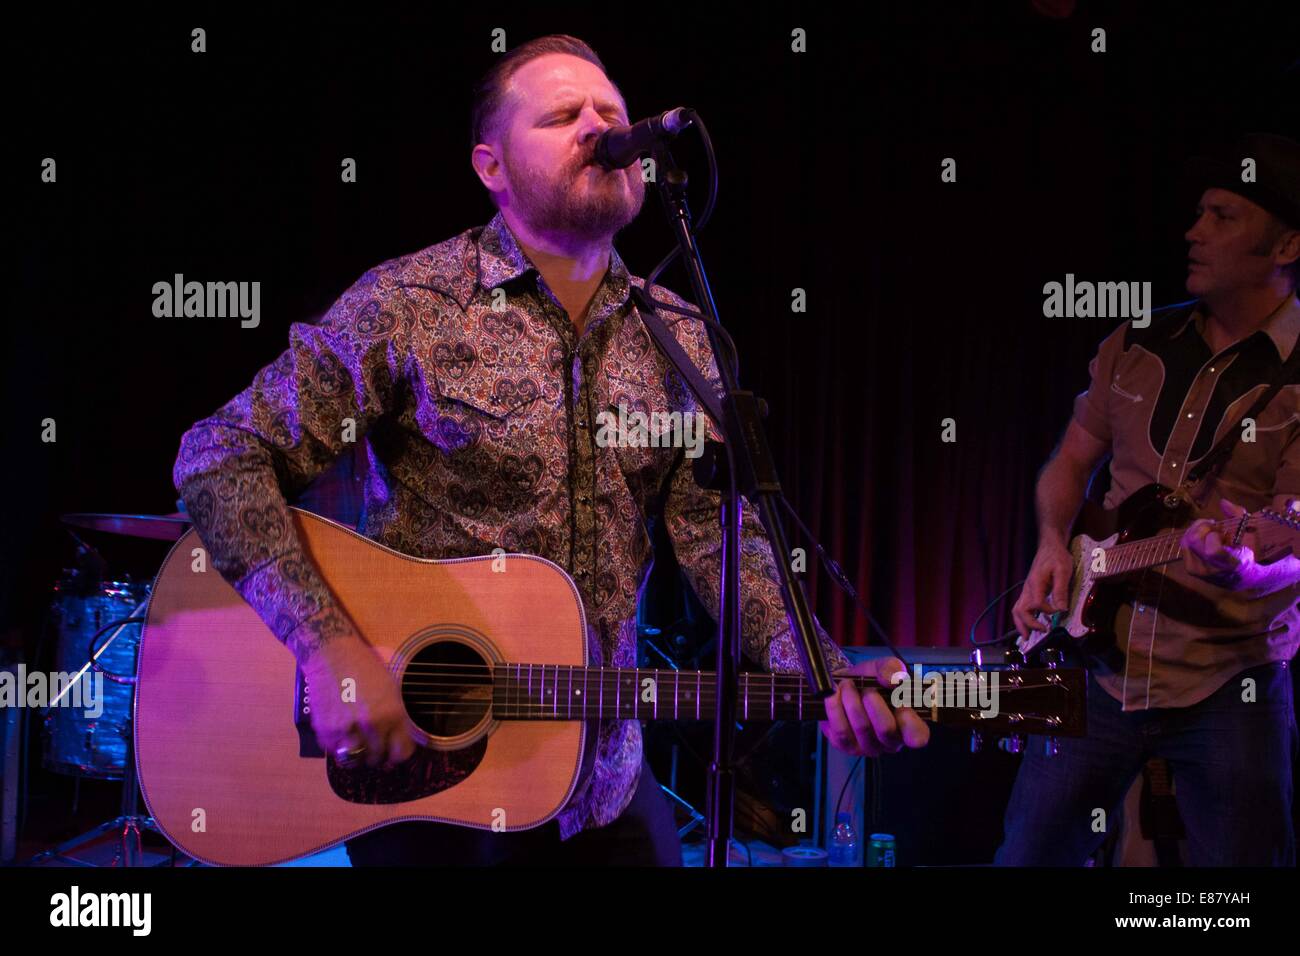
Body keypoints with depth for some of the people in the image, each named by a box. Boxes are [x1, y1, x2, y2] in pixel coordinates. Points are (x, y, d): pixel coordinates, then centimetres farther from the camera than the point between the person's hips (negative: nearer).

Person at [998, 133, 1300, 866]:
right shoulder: (1138, 348, 8)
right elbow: (1071, 464, 19)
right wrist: (1054, 547, -1)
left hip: (1228, 687, -4)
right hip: (1101, 665, 5)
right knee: (1029, 856, 8)